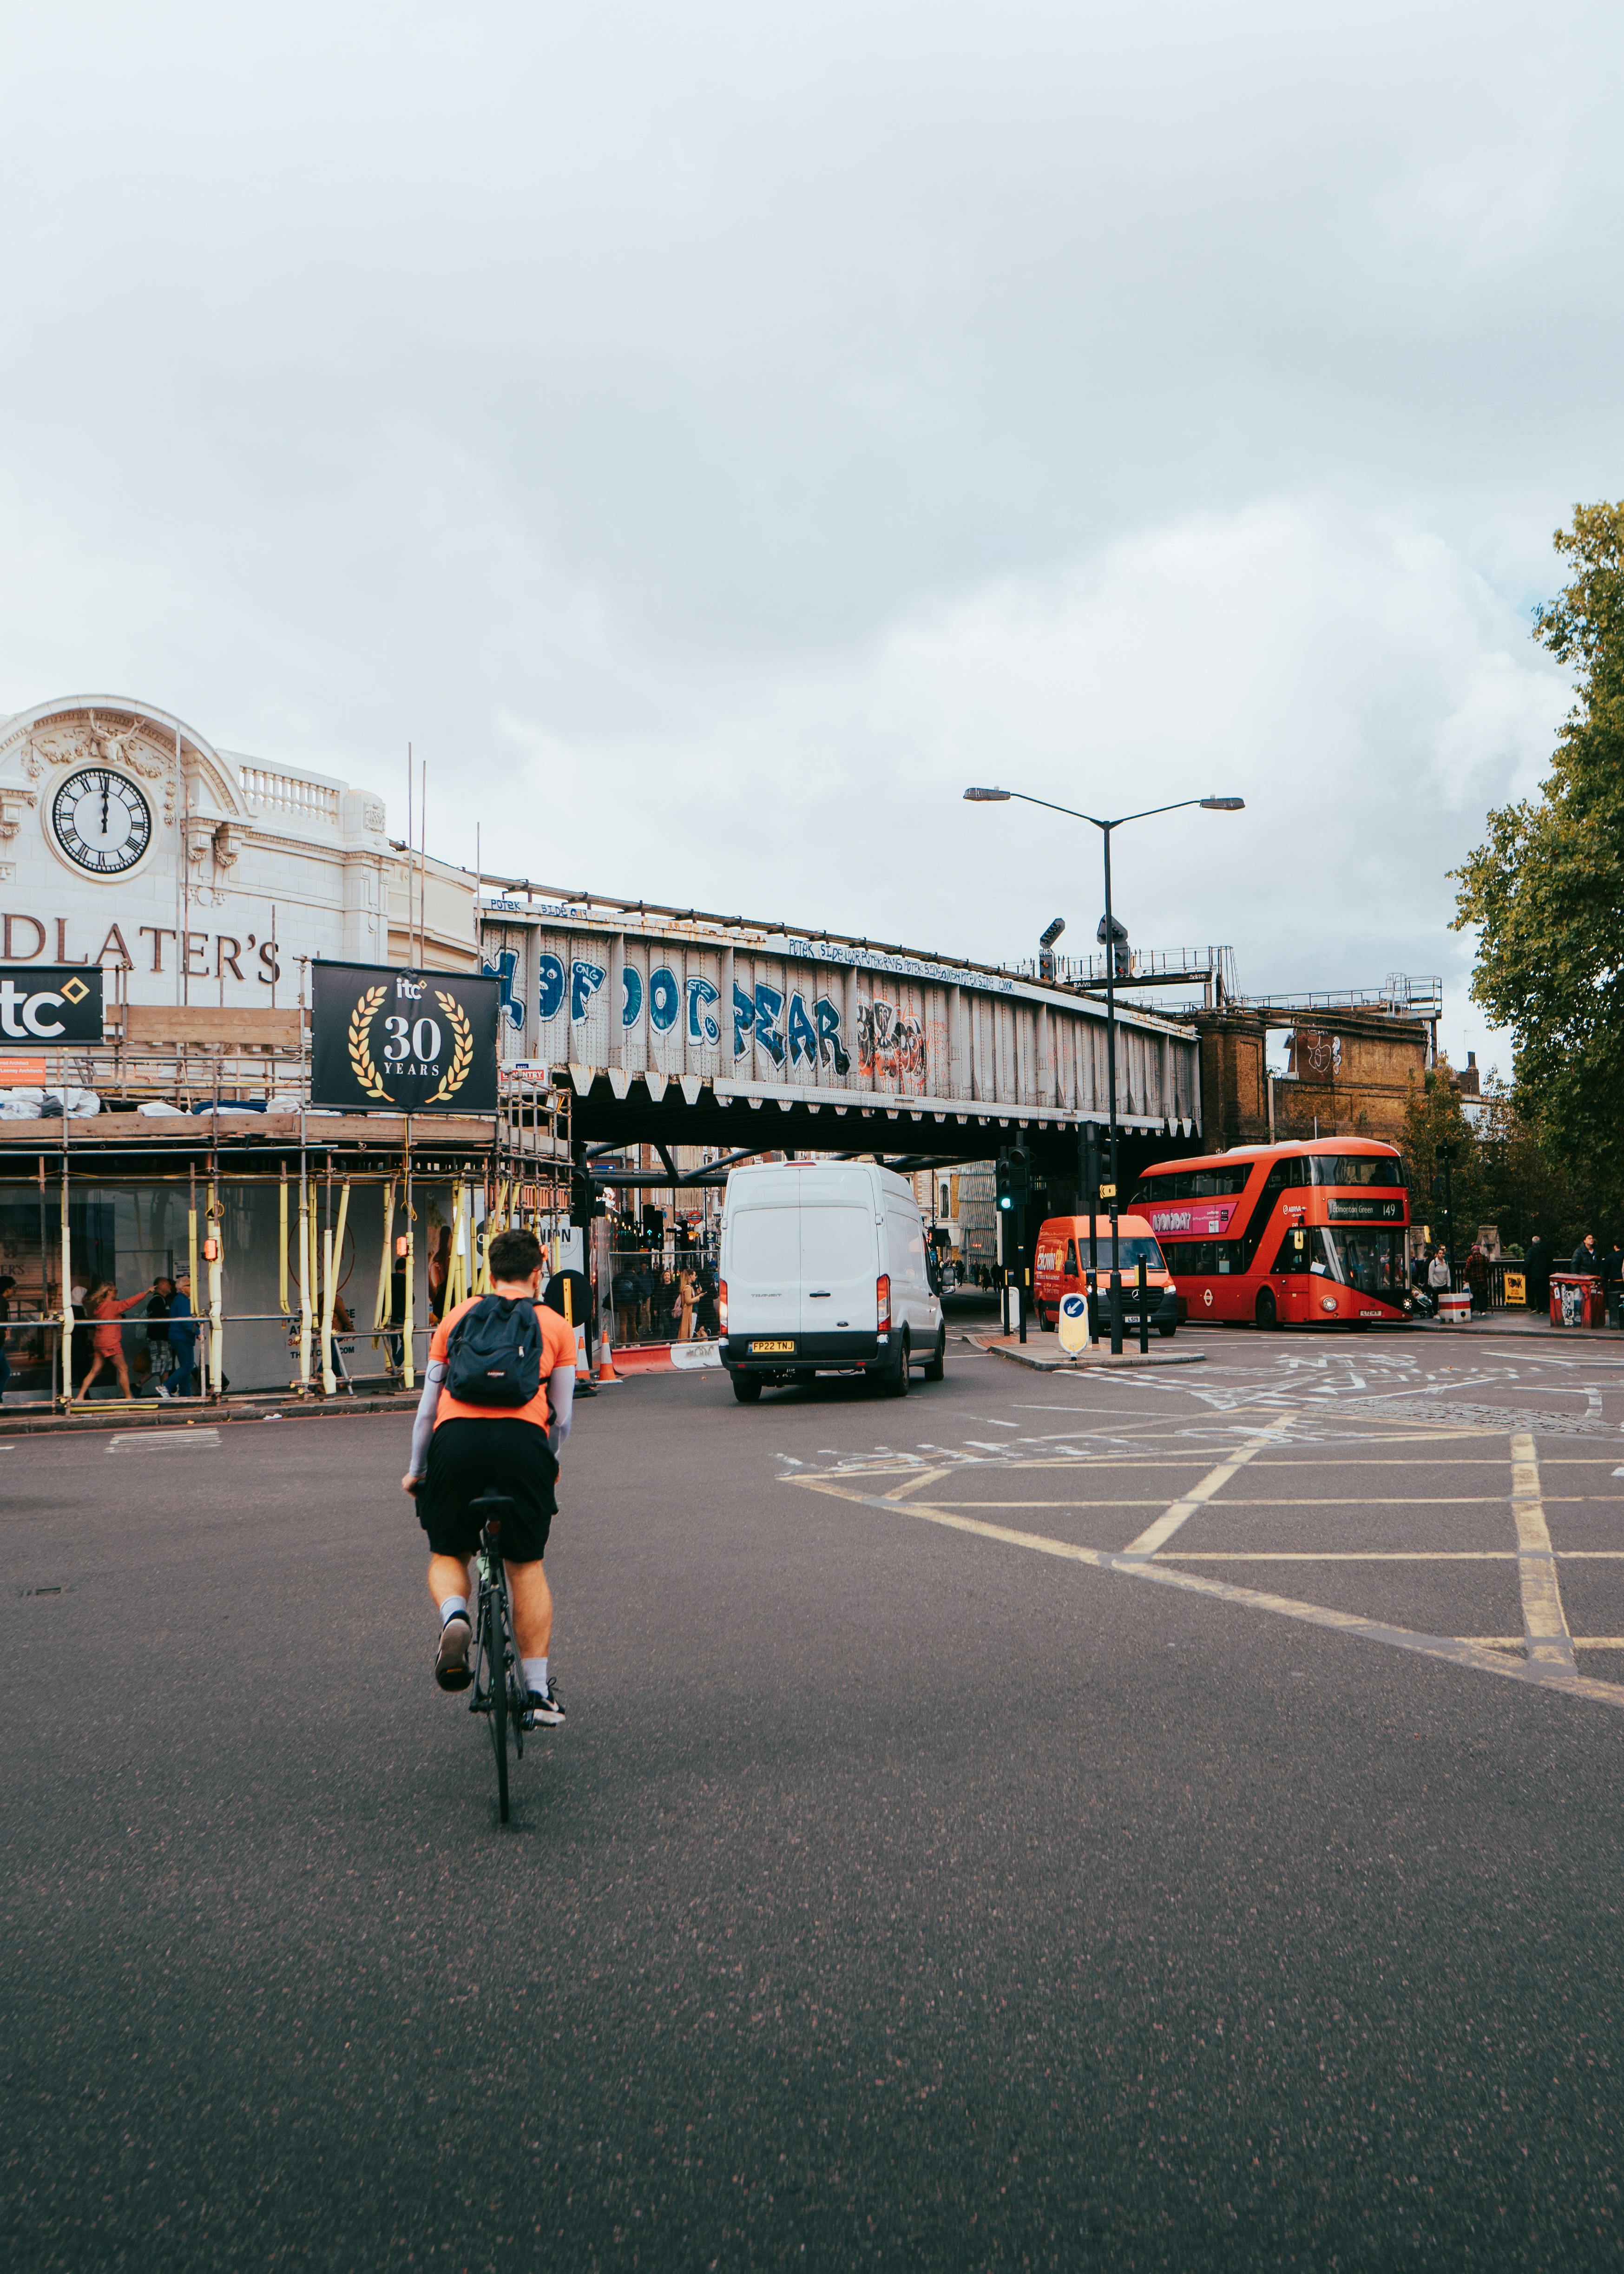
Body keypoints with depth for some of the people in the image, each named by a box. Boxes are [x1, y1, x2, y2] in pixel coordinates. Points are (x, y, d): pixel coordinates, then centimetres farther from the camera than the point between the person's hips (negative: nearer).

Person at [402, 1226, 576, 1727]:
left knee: (448, 1554, 19)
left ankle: (454, 1617, -12)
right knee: (526, 1567, 12)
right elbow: (562, 1417, 16)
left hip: (455, 1439, 1)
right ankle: (538, 1692, 13)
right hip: (522, 1441, 0)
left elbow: (427, 1404, 21)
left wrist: (415, 1470, 31)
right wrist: (545, 1463, 34)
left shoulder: (457, 1316, 23)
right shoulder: (554, 1325, 19)